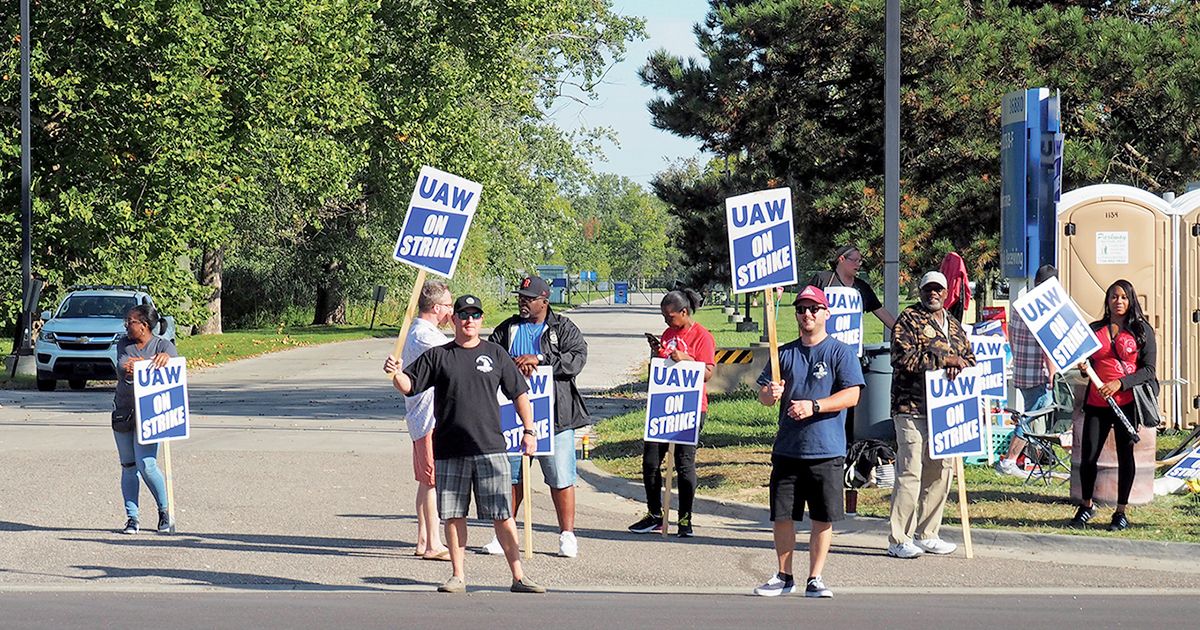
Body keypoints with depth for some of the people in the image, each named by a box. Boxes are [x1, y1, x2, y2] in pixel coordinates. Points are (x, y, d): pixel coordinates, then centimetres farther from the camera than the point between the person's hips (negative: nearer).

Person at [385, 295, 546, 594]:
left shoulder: (495, 354, 9)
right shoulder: (437, 356, 8)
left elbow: (519, 393, 14)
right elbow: (409, 385, 3)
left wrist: (529, 430, 7)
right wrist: (396, 373, -18)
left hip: (490, 448, -1)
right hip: (450, 451, 1)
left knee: (502, 515, -2)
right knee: (453, 515, 4)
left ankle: (519, 577, 1)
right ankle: (458, 576, 13)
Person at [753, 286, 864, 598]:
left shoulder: (840, 352, 0)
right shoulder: (785, 354, 12)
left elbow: (851, 395, -9)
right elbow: (762, 394, 12)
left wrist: (813, 406, -19)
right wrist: (770, 394, -13)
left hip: (827, 451, -4)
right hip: (787, 449, 4)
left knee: (823, 518, 0)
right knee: (781, 515, 4)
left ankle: (815, 578, 10)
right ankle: (784, 577, 17)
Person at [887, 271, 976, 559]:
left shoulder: (954, 326, 20)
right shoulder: (908, 320, -2)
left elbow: (970, 358, 18)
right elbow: (903, 359, -14)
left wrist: (958, 366, -7)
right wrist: (944, 360, -16)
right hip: (912, 409, -7)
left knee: (940, 472, 9)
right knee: (910, 472, -10)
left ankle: (927, 535, 19)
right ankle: (898, 540, -8)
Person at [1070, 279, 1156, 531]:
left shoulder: (1142, 330, 4)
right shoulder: (1094, 329, 12)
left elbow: (1148, 369, -1)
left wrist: (1120, 383, -13)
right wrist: (1082, 367, -6)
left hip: (1127, 401, -2)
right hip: (1096, 402, 2)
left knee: (1125, 454, 3)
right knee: (1088, 456, -2)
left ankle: (1121, 512, 14)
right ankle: (1086, 506, 19)